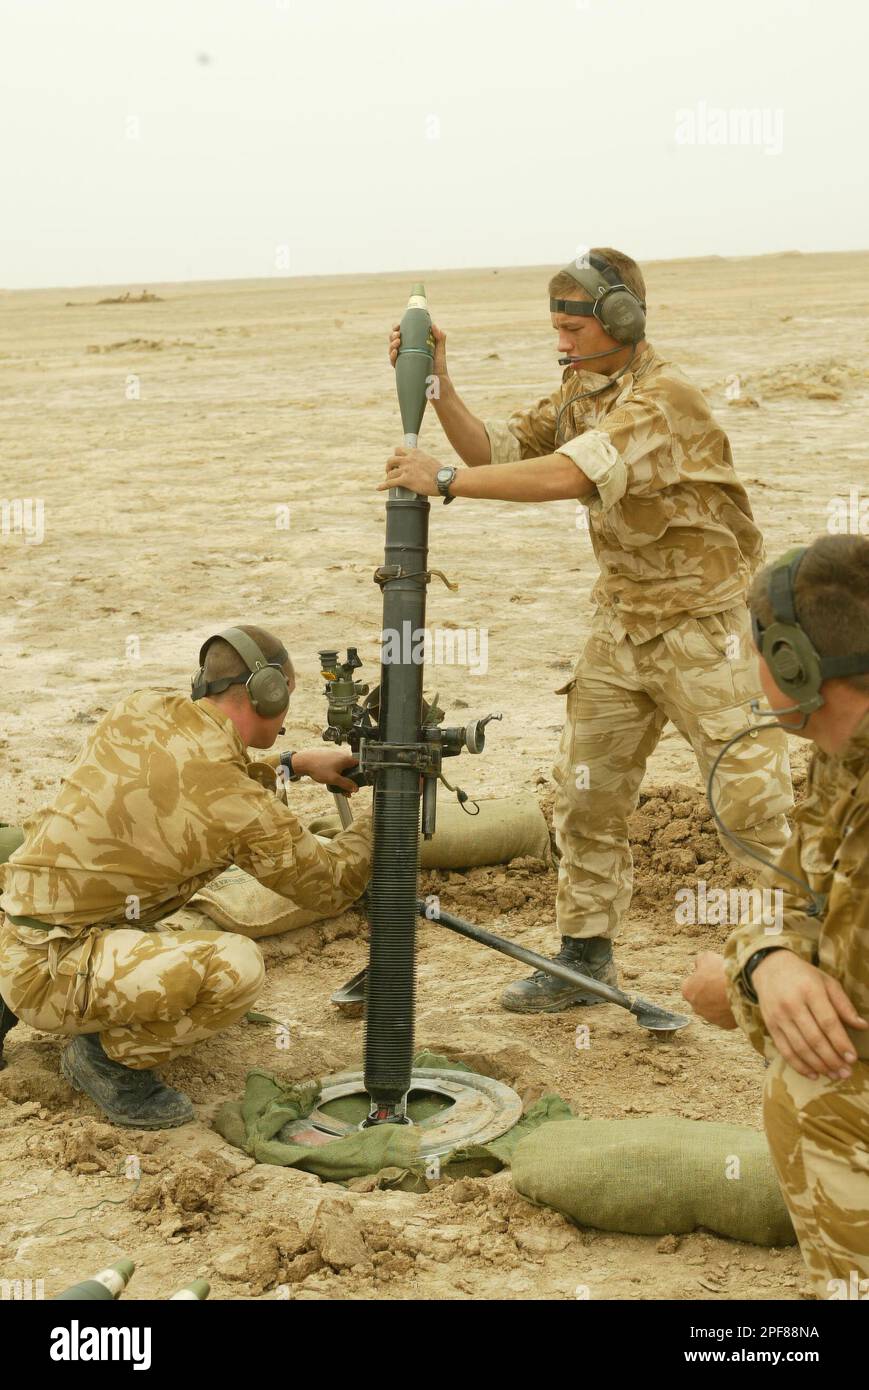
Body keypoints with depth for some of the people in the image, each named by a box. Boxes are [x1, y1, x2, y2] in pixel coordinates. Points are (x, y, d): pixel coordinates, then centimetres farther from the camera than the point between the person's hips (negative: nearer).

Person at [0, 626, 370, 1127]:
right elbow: (331, 883, -3)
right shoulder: (242, 810, -19)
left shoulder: (141, 709, 1)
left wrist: (296, 764, 18)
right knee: (237, 967, -24)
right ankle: (109, 1058, -3)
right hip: (46, 968, -9)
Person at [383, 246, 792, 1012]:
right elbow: (496, 451, 4)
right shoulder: (583, 391, 8)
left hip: (703, 623, -8)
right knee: (586, 792, 9)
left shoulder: (664, 399, -21)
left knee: (755, 798, -5)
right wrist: (438, 382, -8)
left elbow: (565, 475, -34)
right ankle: (584, 955, 21)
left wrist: (444, 479, -32)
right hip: (623, 621, 8)